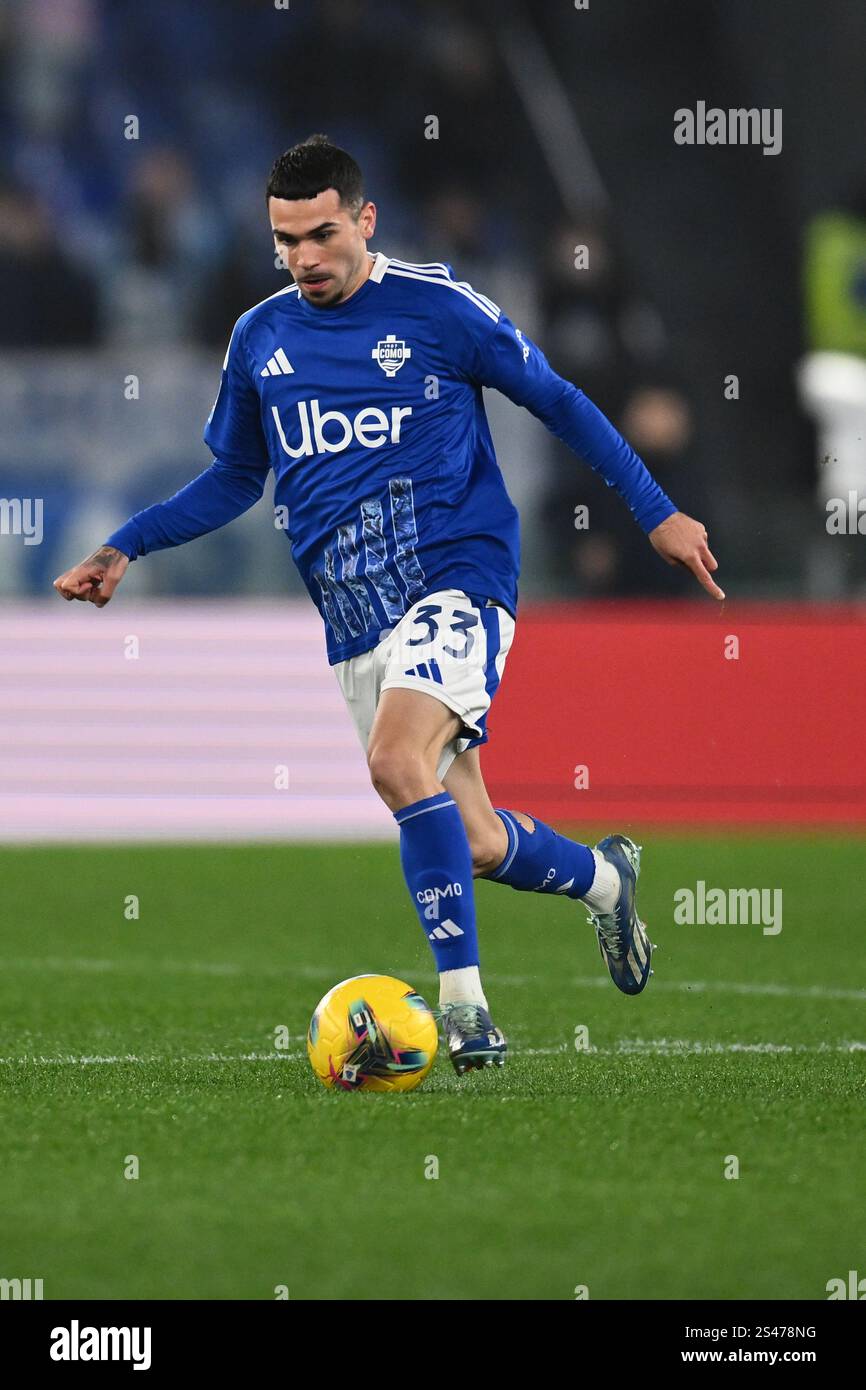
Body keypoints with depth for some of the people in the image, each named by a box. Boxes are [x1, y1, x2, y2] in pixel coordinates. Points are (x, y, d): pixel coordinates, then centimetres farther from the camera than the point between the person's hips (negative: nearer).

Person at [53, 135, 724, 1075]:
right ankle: (602, 877, 39)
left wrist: (655, 512, 2)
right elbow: (233, 479, 20)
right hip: (356, 619, 5)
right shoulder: (260, 339, 8)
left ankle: (462, 1004, -25)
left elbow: (558, 402, 4)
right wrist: (124, 549, 8)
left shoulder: (436, 308, -5)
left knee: (397, 761, -30)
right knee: (472, 846, 6)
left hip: (456, 582, -5)